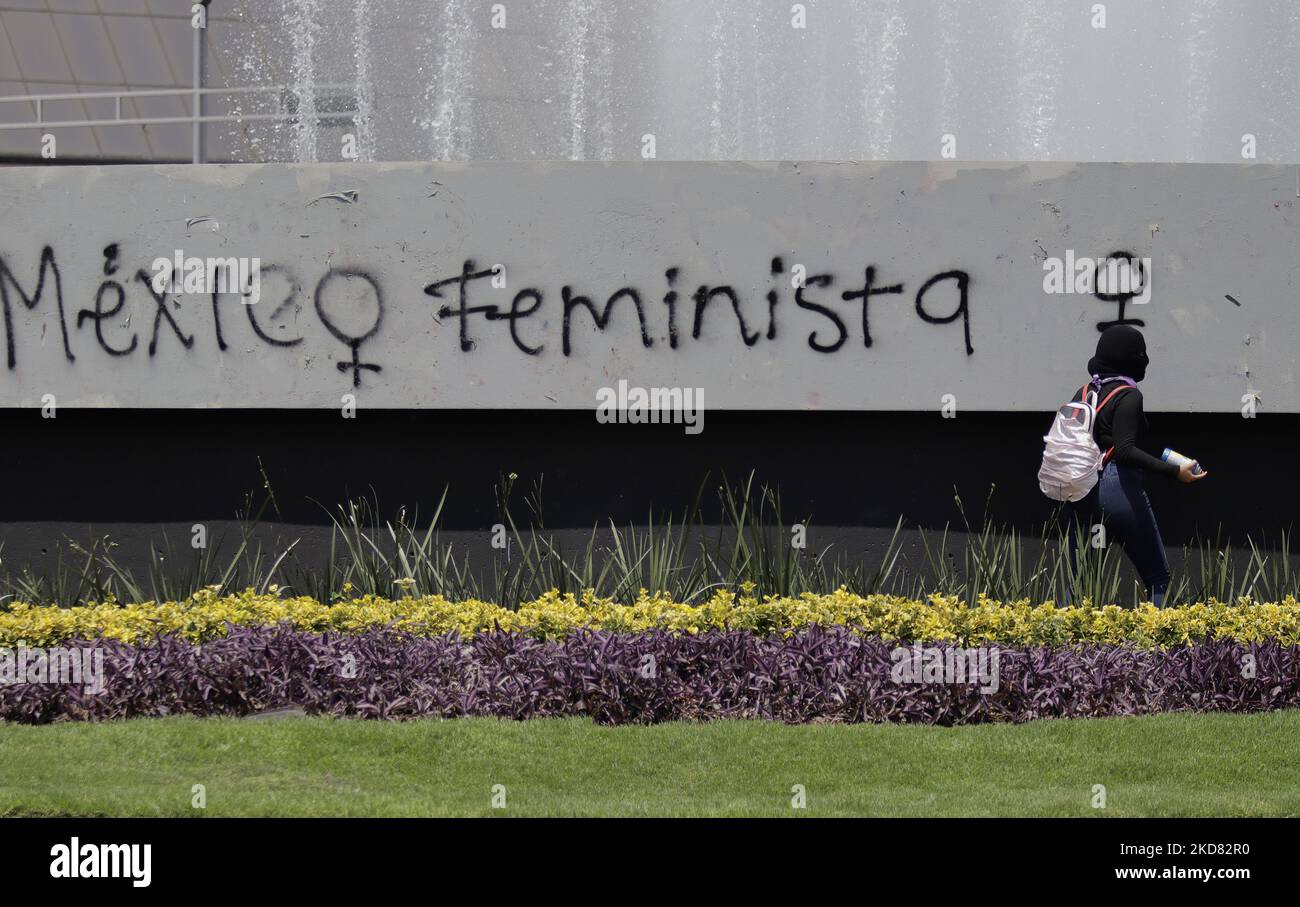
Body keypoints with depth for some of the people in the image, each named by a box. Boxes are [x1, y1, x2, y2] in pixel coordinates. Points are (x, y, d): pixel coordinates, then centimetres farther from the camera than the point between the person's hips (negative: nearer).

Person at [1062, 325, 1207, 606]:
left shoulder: (1084, 393, 11)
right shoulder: (1128, 396, -8)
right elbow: (1125, 450, -19)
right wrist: (1174, 472, -22)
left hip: (1080, 492, 7)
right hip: (1119, 487, -7)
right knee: (1157, 577, 2)